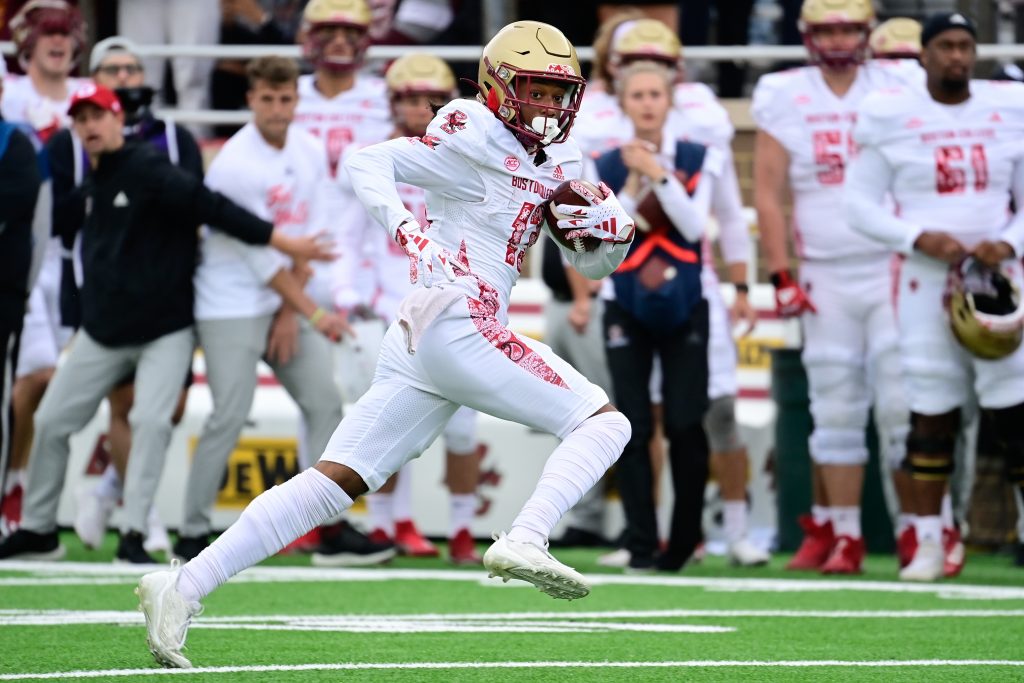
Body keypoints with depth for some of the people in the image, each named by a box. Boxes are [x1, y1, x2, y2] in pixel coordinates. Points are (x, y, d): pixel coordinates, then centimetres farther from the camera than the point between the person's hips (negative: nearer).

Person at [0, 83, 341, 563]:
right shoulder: (89, 184, 7)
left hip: (164, 329, -7)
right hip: (104, 334, 7)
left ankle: (133, 533, -13)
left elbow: (210, 207, -21)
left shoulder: (148, 171, -14)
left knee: (151, 420, -20)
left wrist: (280, 240, -26)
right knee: (51, 420, 6)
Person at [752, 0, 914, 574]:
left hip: (893, 270, -1)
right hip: (827, 279, 1)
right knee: (837, 412, 3)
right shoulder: (783, 98, 4)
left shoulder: (899, 91, 2)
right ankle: (841, 536, 7)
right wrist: (782, 277, -2)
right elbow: (769, 193, 4)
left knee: (902, 403, -9)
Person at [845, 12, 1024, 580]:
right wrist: (919, 238, -14)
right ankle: (929, 544, 12)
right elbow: (860, 205, 0)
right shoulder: (891, 118, -2)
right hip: (925, 282, -1)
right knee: (931, 415, 3)